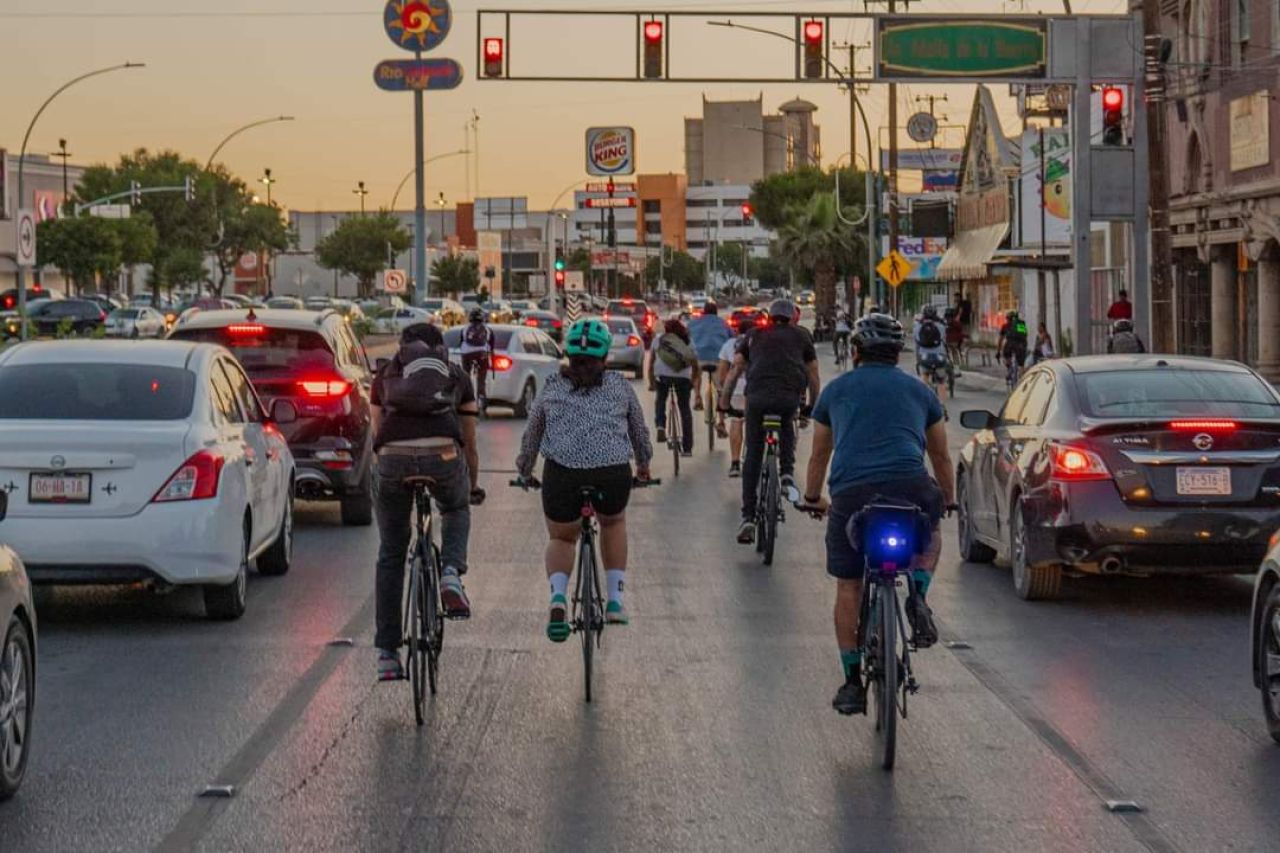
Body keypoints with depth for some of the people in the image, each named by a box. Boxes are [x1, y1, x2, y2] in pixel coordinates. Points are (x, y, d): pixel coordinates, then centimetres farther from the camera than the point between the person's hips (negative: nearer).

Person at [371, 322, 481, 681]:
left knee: (391, 555, 17)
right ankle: (451, 574, 6)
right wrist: (473, 487, 51)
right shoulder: (457, 377, 28)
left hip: (393, 459, 0)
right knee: (457, 510, 35)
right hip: (443, 456, 0)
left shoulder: (385, 376, 28)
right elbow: (470, 444, 35)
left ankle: (387, 654, 15)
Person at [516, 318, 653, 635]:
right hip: (613, 473, 0)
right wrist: (643, 465, 42)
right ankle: (615, 600, 23)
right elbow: (639, 429, 25)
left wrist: (524, 472, 38)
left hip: (562, 474, 0)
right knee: (613, 523, 31)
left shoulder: (552, 388, 14)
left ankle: (558, 597, -7)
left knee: (561, 538, 21)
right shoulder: (620, 386, 13)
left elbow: (531, 435, 21)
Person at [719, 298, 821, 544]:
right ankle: (787, 473, 14)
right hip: (790, 398, 0)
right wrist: (812, 407, 37)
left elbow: (735, 370, 19)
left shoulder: (754, 335, 25)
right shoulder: (801, 336, 23)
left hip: (757, 396, 0)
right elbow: (813, 376, 25)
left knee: (753, 455, 9)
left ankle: (748, 517, 3)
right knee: (787, 425, 34)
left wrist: (723, 403, 22)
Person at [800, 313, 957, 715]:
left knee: (848, 587, 13)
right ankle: (918, 595, 4)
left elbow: (819, 456, 32)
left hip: (850, 493, 0)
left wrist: (812, 497, 48)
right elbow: (941, 457, 33)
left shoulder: (837, 390, 21)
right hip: (910, 487, 0)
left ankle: (852, 684, 15)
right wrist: (949, 500, 49)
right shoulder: (919, 392, 22)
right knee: (930, 537, 33)